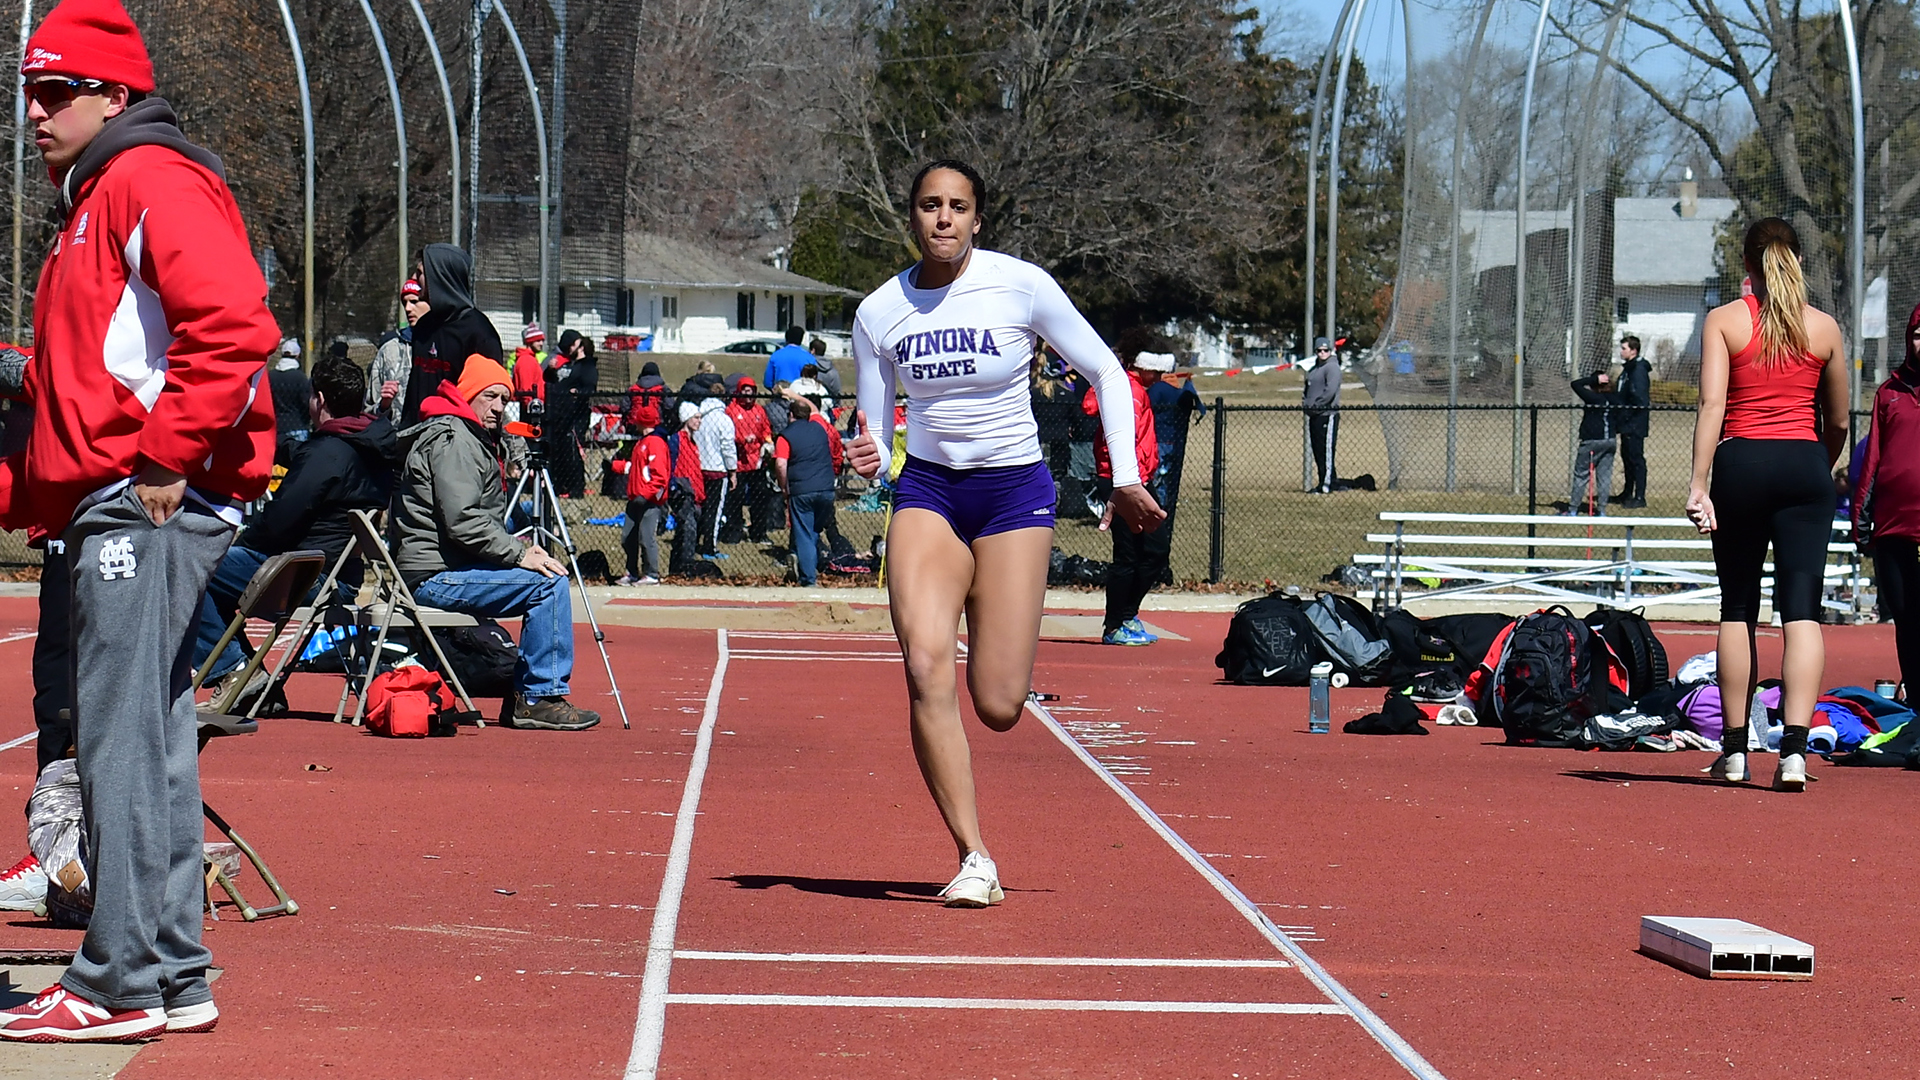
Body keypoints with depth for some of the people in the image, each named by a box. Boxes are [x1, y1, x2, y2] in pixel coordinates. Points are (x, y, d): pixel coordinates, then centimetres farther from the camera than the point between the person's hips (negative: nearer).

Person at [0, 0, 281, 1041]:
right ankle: (171, 977, 15)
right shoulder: (93, 204, 24)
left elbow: (235, 325, -22)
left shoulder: (153, 181, -7)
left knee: (122, 739, -10)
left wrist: (164, 455, -21)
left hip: (148, 504, -10)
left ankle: (122, 983, -8)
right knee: (147, 739, 11)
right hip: (107, 508, 10)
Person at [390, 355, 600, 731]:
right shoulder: (451, 439, -13)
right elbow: (462, 522, -23)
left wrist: (521, 547, 8)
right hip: (436, 576, -11)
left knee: (549, 572, 16)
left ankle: (523, 697, 13)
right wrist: (519, 554, -17)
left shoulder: (474, 438, 21)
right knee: (548, 583, -19)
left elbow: (486, 522, 26)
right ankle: (540, 698, -15)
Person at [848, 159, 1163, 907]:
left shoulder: (1021, 285, -9)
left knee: (998, 708, -7)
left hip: (1015, 491, -2)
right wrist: (868, 459, -18)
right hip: (927, 490, 2)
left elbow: (1107, 373, 0)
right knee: (925, 668, -21)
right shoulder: (878, 313, -1)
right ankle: (974, 859, -14)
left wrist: (1127, 478, -6)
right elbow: (875, 436, 6)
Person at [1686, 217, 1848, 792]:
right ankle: (1794, 749, -16)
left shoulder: (1724, 320, 3)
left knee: (1737, 609, 10)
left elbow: (1712, 404, -9)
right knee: (1801, 610, -4)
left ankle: (1735, 749, 15)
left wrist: (1699, 484, -14)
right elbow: (1838, 423, 17)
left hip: (1741, 463, -1)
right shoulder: (1824, 328, 10)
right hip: (1804, 465, 1)